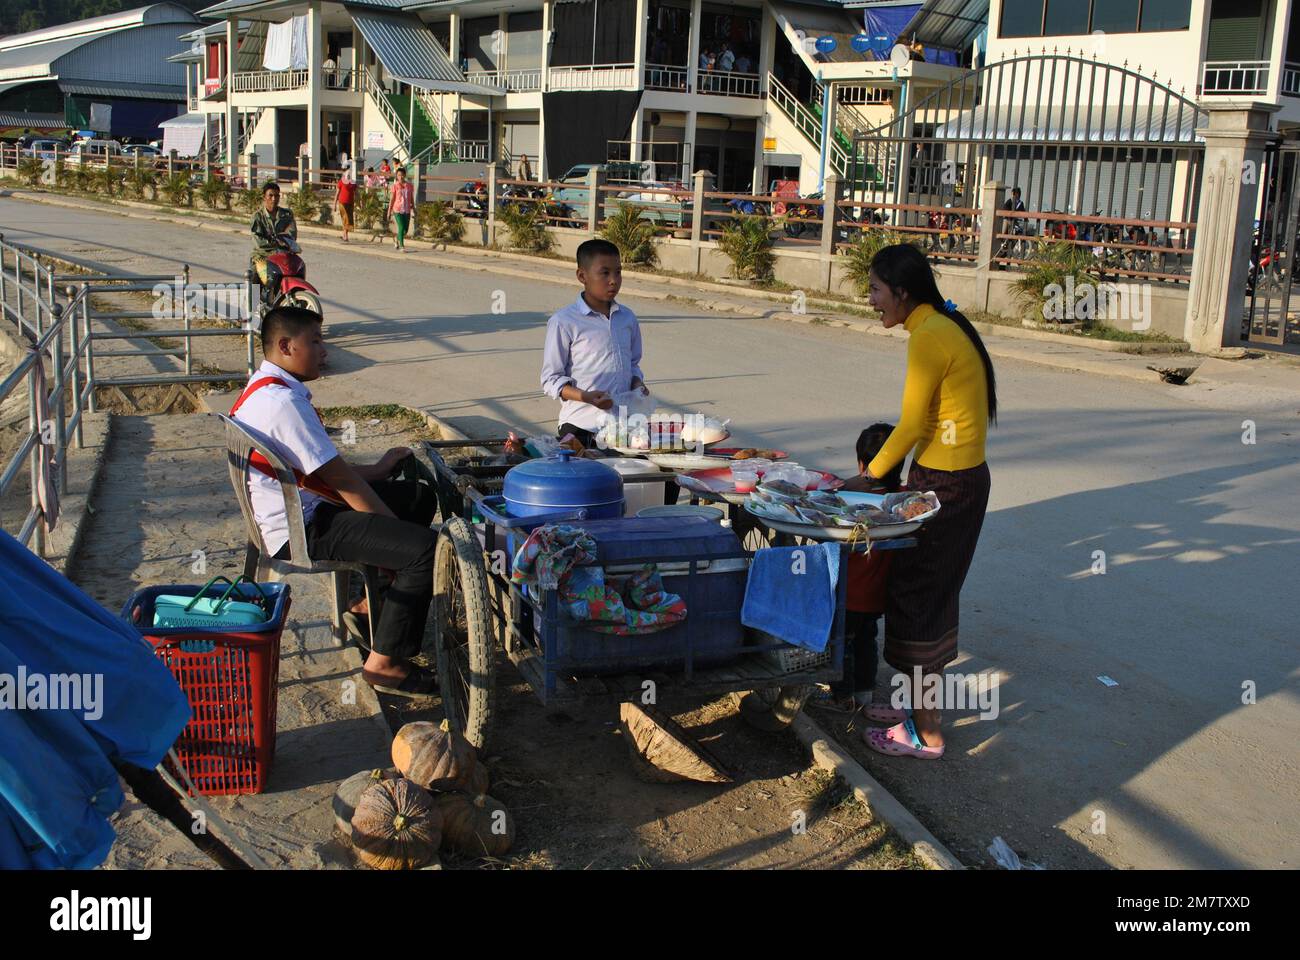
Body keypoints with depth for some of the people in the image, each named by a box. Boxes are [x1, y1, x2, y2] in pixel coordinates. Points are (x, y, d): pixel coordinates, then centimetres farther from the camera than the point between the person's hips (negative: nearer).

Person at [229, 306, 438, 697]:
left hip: (296, 515, 11)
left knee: (420, 497, 20)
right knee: (425, 547, -24)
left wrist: (377, 469, 19)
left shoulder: (263, 390, 12)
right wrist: (394, 527, -12)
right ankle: (383, 663, -15)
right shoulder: (283, 402, -22)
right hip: (302, 532, -11)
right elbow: (339, 478, -20)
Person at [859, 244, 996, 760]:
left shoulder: (930, 337, -19)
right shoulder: (945, 326, 12)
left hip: (943, 485, -10)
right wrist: (884, 464, 12)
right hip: (962, 478, 10)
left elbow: (912, 427, -17)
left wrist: (871, 474, -5)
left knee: (915, 596, -1)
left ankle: (925, 734, 8)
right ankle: (921, 707, 31)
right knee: (930, 594, 18)